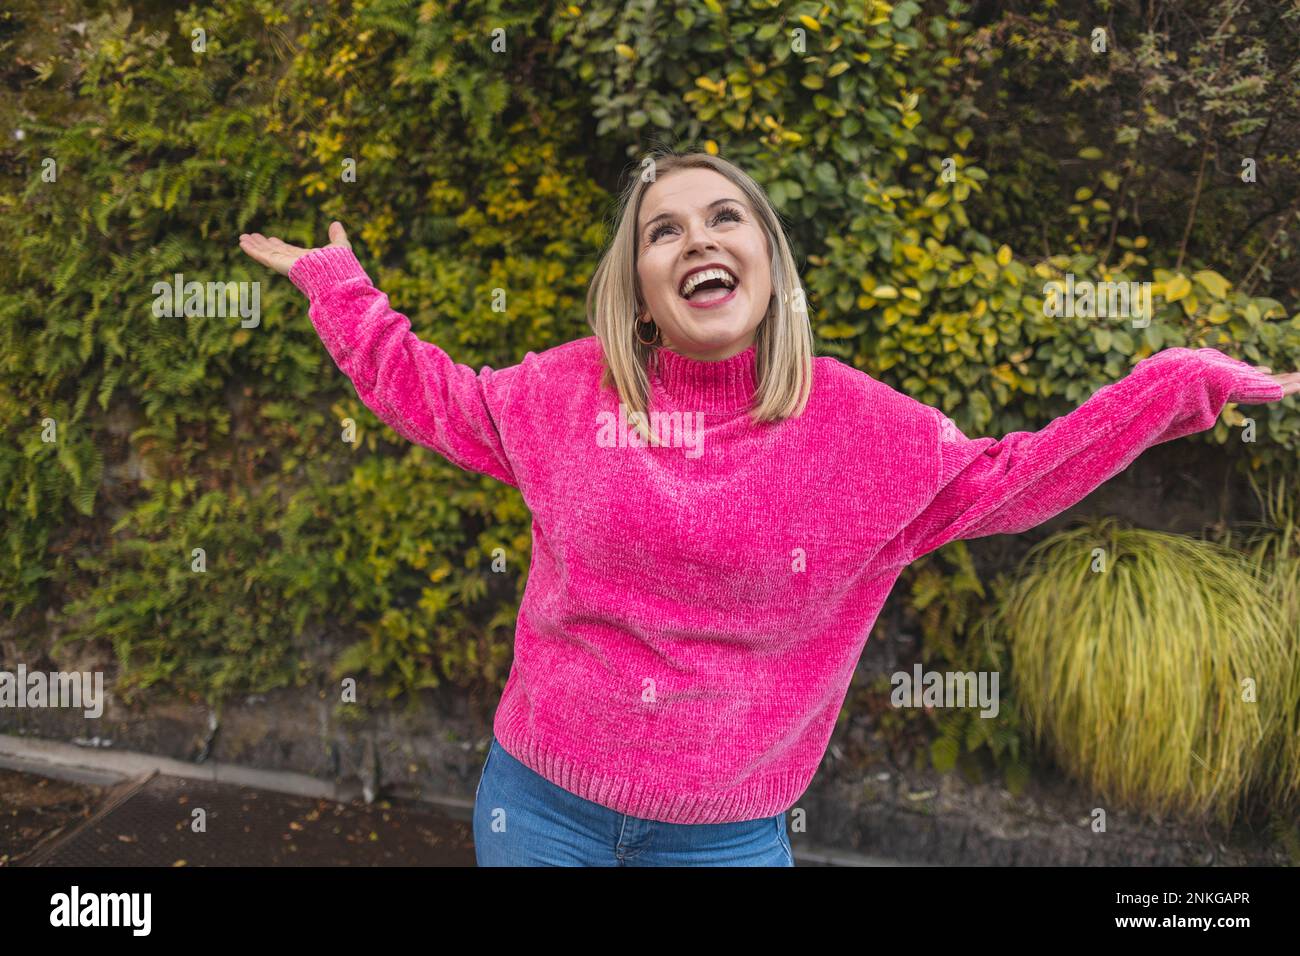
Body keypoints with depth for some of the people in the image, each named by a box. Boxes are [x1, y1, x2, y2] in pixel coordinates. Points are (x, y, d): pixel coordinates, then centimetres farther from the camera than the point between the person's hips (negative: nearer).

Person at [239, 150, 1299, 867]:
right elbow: (423, 391, 12)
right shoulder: (568, 389, -4)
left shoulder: (859, 424, -6)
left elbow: (1002, 478, 4)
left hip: (727, 832, -1)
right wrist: (338, 282, 14)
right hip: (537, 805, 1)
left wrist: (1180, 386, 2)